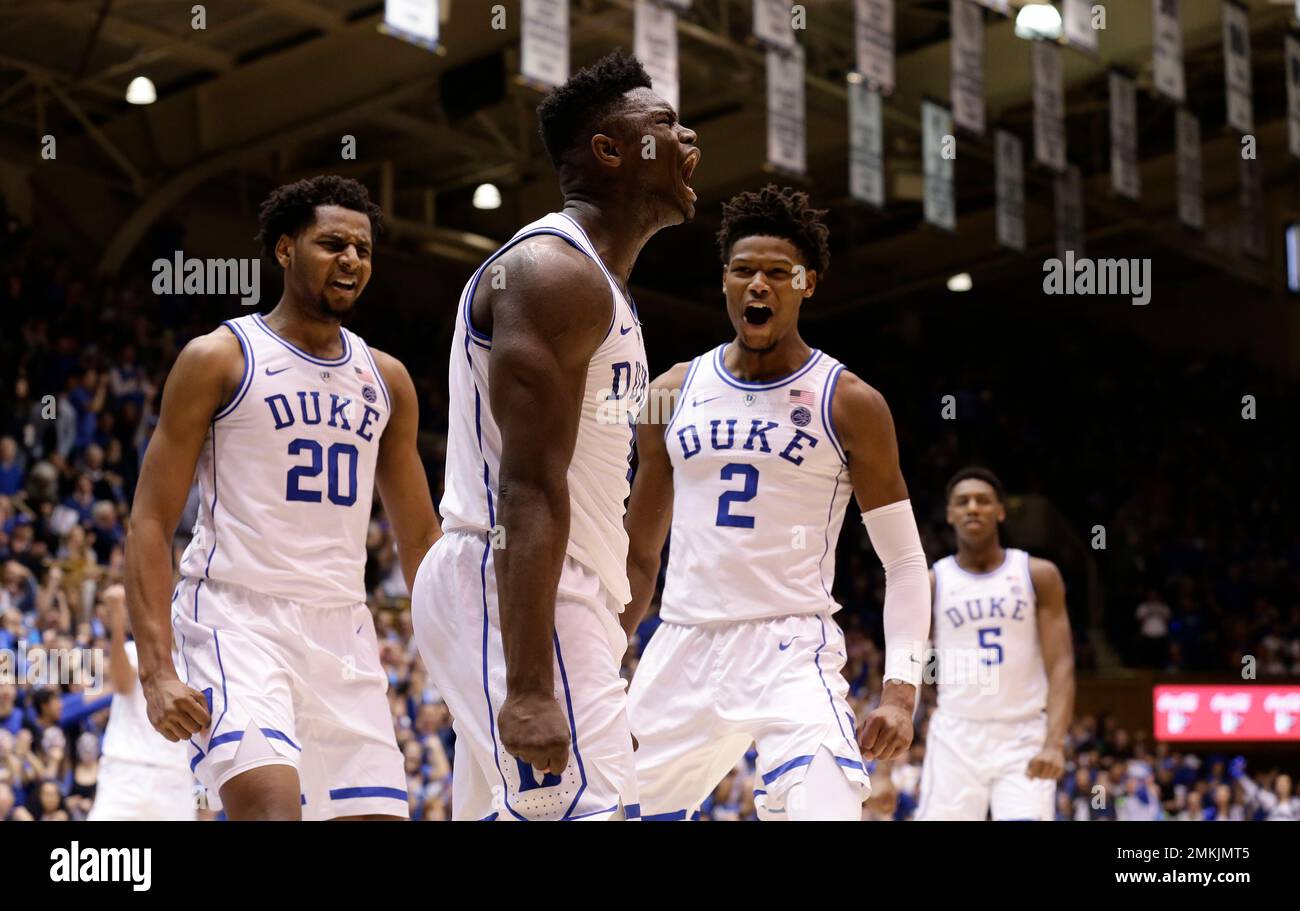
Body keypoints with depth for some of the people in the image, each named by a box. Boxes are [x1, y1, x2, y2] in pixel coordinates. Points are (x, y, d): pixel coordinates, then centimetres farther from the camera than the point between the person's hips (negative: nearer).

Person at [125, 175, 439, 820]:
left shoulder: (385, 379, 15)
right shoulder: (219, 358, 0)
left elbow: (420, 541, 20)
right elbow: (150, 523, -4)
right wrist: (156, 670, -16)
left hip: (344, 628, 6)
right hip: (237, 619, -6)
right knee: (271, 805, -28)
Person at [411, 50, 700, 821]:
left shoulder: (595, 284, 21)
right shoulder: (554, 270, -12)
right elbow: (529, 489, -22)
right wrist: (530, 686, -28)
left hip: (558, 599, 11)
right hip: (516, 597, -11)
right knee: (584, 808, -17)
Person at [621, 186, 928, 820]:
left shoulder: (849, 404, -2)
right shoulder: (672, 394, 9)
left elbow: (905, 562, -1)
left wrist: (901, 689, -13)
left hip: (791, 650, -4)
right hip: (682, 648, 4)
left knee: (824, 810, -28)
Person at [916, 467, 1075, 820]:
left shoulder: (1039, 575, 1)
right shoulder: (929, 584, 3)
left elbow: (1061, 666, -4)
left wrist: (1055, 743, -20)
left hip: (1023, 738, -1)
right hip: (956, 738, 1)